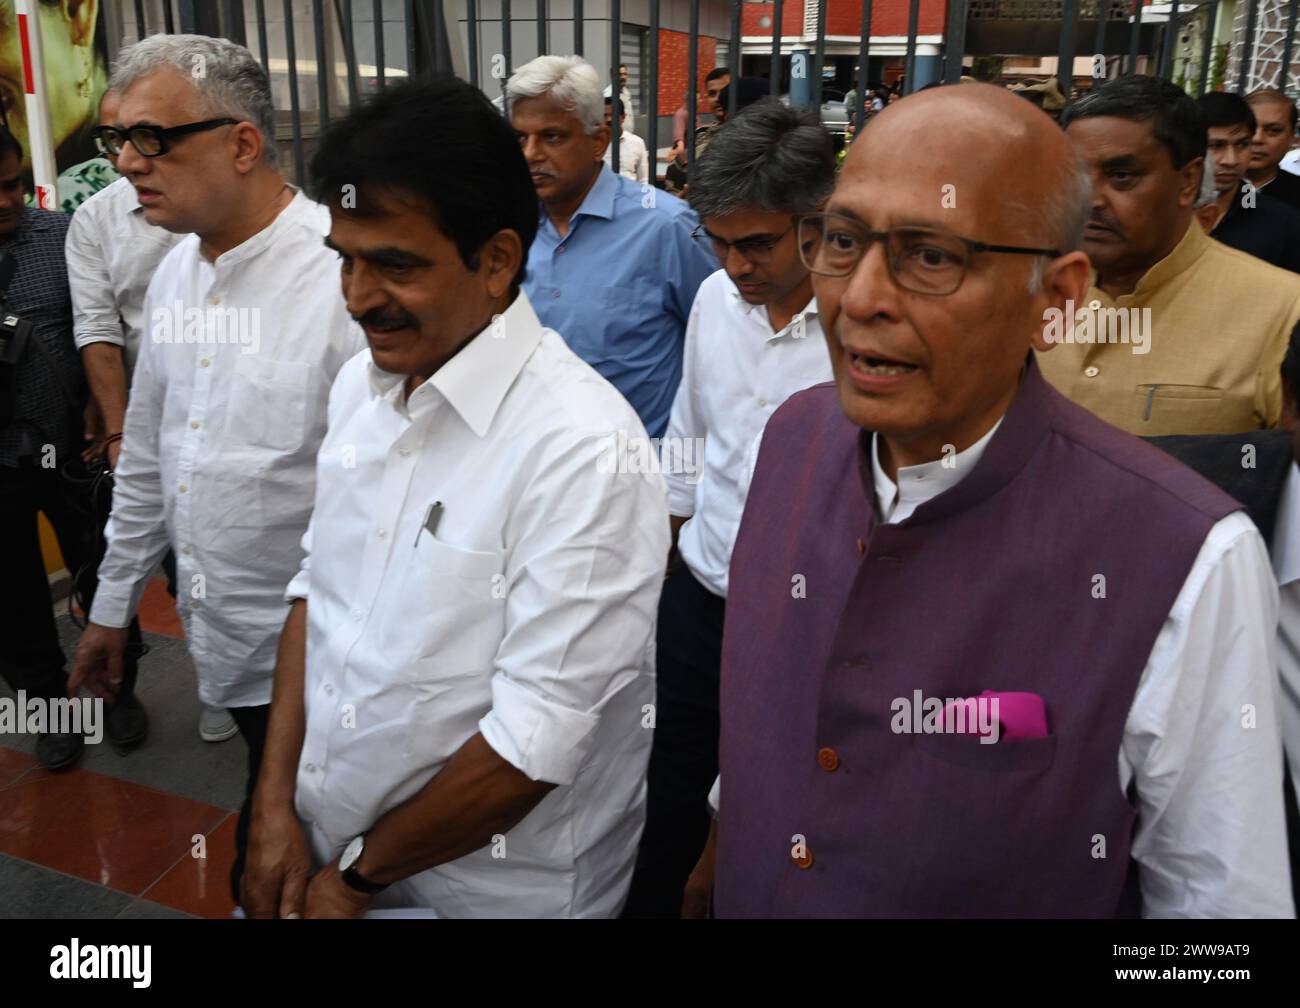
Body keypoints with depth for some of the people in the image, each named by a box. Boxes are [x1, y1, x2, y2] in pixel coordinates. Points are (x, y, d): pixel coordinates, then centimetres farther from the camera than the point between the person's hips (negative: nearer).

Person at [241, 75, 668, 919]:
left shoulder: (583, 450, -26)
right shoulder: (360, 387, -2)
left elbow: (535, 740, -24)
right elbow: (318, 591, 5)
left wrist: (359, 873, -11)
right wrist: (277, 805, 0)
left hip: (494, 889, -6)